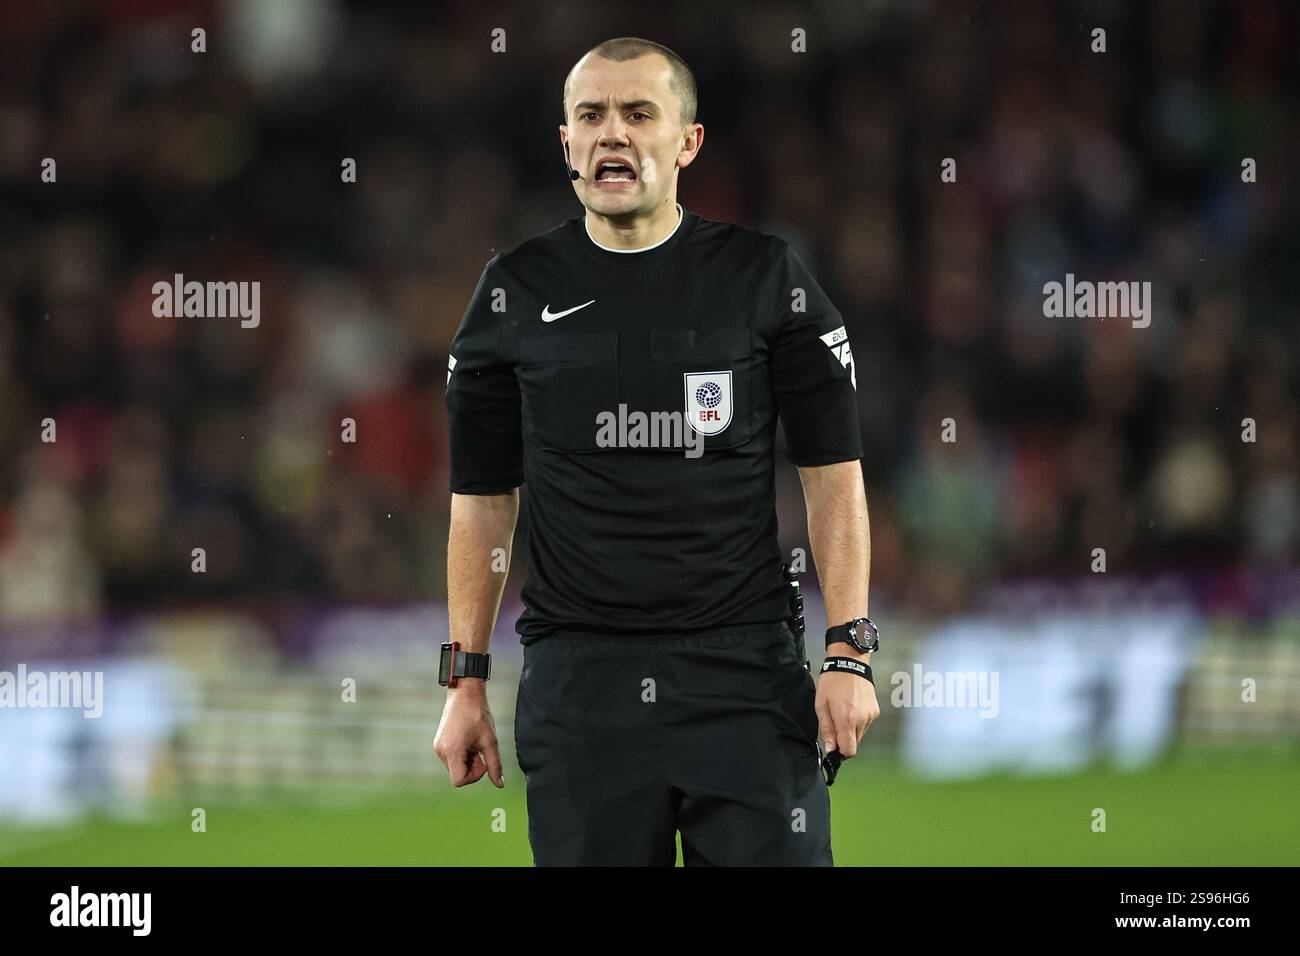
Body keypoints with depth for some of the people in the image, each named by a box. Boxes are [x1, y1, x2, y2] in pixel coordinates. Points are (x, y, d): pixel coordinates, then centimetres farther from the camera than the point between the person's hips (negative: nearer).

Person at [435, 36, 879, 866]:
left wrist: (849, 653, -7)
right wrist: (466, 680, 5)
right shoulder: (517, 293, 7)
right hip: (577, 675, 1)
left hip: (745, 672, -1)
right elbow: (483, 499, 11)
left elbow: (833, 476, 3)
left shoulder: (764, 277, 3)